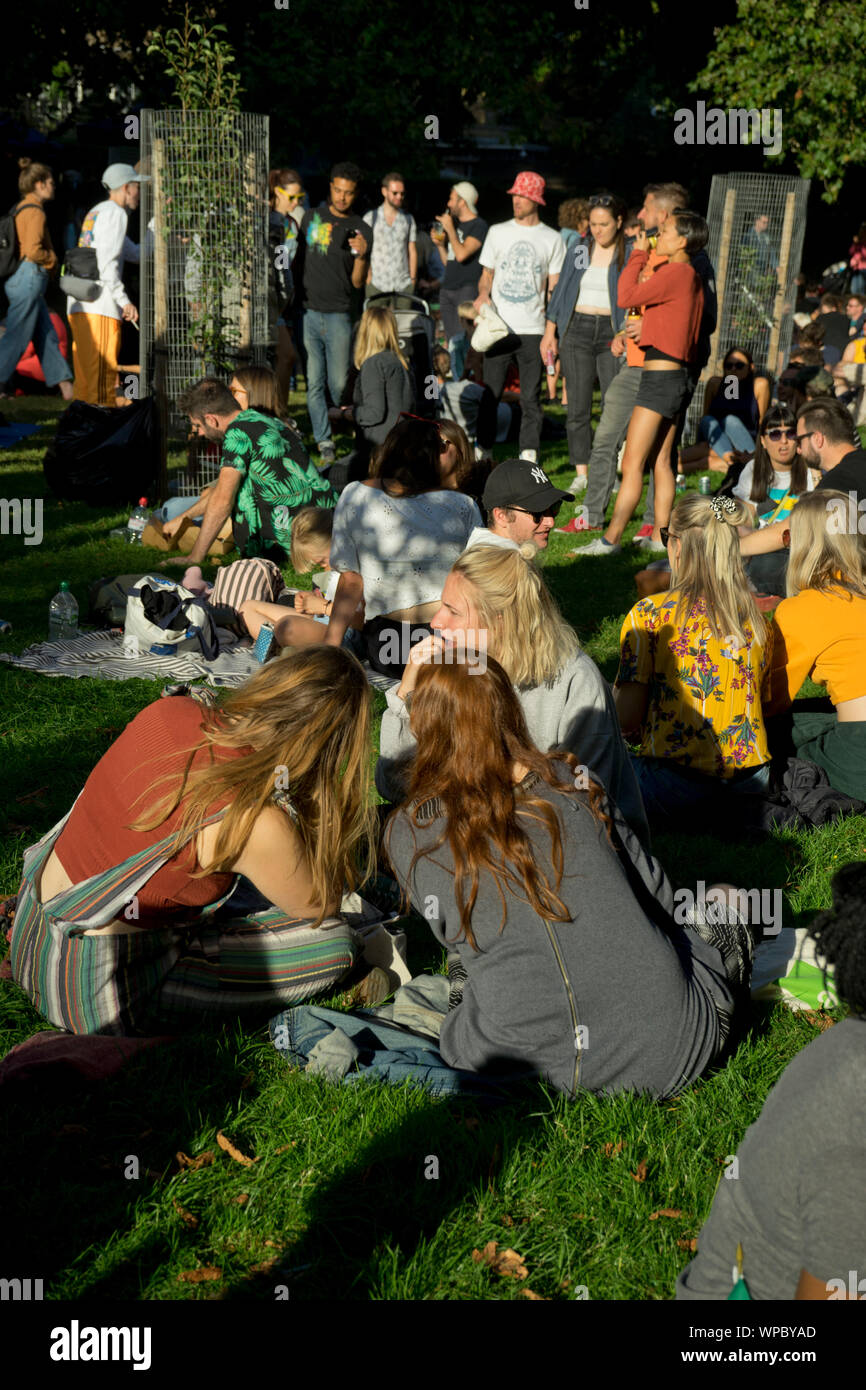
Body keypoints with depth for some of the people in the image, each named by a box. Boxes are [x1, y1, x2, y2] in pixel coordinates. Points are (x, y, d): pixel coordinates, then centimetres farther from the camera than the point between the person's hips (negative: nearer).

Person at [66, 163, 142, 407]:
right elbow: (106, 261, -15)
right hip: (99, 304, -9)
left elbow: (136, 253, 27)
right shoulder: (115, 212, -3)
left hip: (77, 304, 9)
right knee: (102, 371, -10)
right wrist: (124, 300, -17)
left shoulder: (96, 212, 26)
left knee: (84, 372, 11)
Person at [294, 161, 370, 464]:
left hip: (338, 315, -1)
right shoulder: (311, 217, 9)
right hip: (307, 311, 1)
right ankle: (323, 441, 8)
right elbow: (297, 258, 17)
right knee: (313, 383, 0)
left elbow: (358, 283, 2)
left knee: (339, 384, -1)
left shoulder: (360, 229, 4)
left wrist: (361, 255, -16)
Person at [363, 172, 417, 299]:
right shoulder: (370, 218, 4)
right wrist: (368, 277, -4)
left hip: (404, 286, 2)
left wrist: (413, 279, 8)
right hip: (376, 285, -2)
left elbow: (412, 251, 14)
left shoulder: (408, 219, 12)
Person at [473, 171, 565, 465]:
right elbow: (486, 275, 17)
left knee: (530, 399, -2)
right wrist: (483, 294, -6)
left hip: (533, 330, -1)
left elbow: (554, 288, 7)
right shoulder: (498, 232, 11)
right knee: (490, 394, 1)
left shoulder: (552, 239, 7)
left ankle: (528, 458, 0)